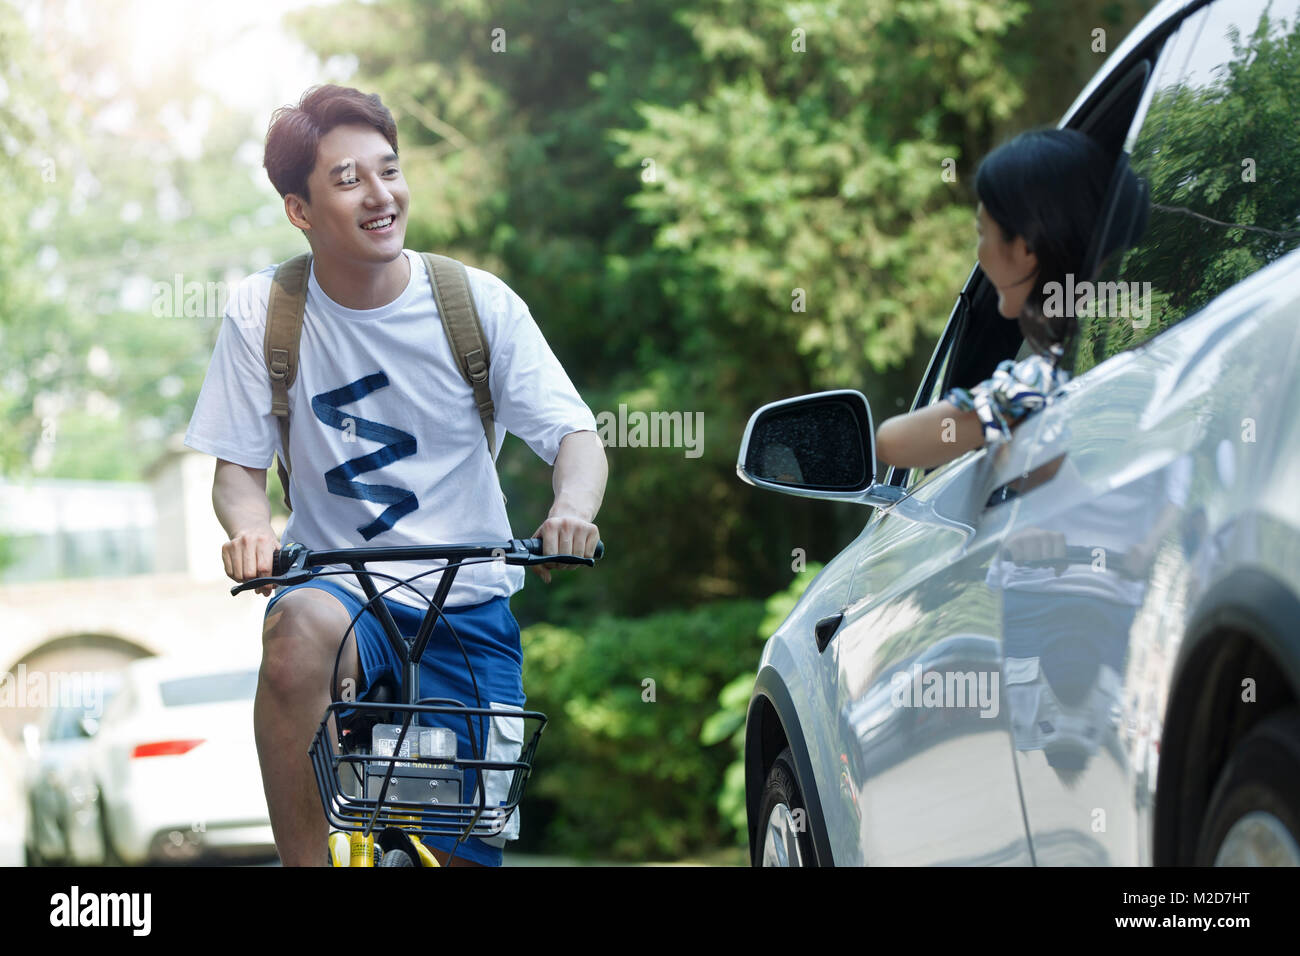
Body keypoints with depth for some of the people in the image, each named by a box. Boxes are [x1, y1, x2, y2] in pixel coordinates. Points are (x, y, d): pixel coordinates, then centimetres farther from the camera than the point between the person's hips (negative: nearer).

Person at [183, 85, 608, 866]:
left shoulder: (478, 303, -5)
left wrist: (573, 508, -31)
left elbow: (576, 436, -7)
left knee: (465, 850, -4)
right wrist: (251, 529, -26)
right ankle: (305, 858, -26)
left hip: (469, 608, 1)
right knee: (300, 626, -38)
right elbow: (238, 467, -2)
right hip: (339, 587, -1)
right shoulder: (263, 311, -5)